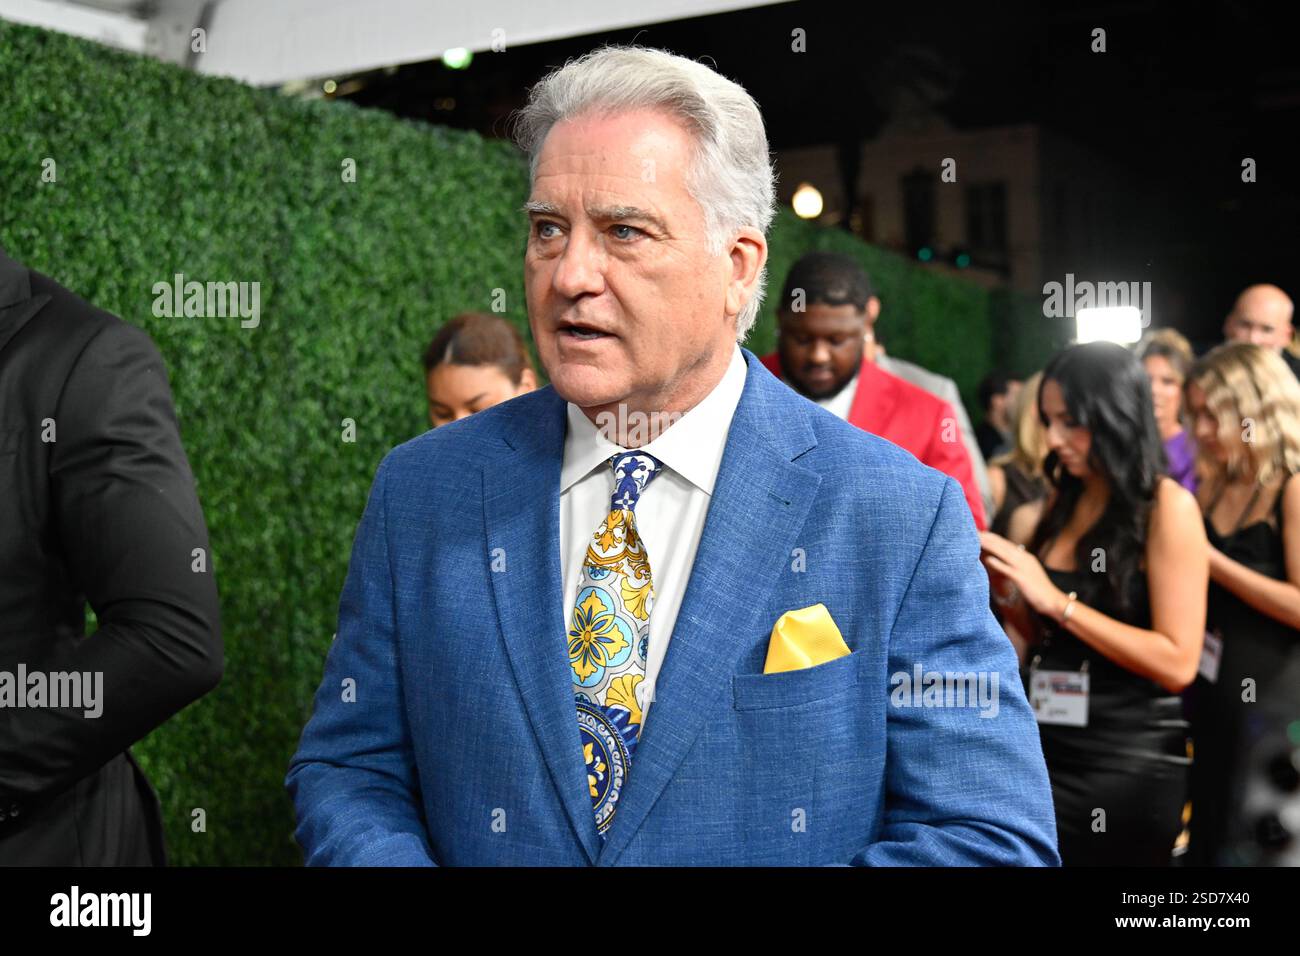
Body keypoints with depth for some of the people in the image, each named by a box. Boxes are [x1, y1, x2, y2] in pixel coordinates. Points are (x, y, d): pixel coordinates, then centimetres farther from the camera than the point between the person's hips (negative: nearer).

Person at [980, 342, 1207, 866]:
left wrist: (1056, 600, -19)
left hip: (1130, 762, -6)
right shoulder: (1064, 499, 8)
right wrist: (1004, 587, -3)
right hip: (1048, 747, 6)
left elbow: (1177, 662, -16)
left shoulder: (1168, 506, -11)